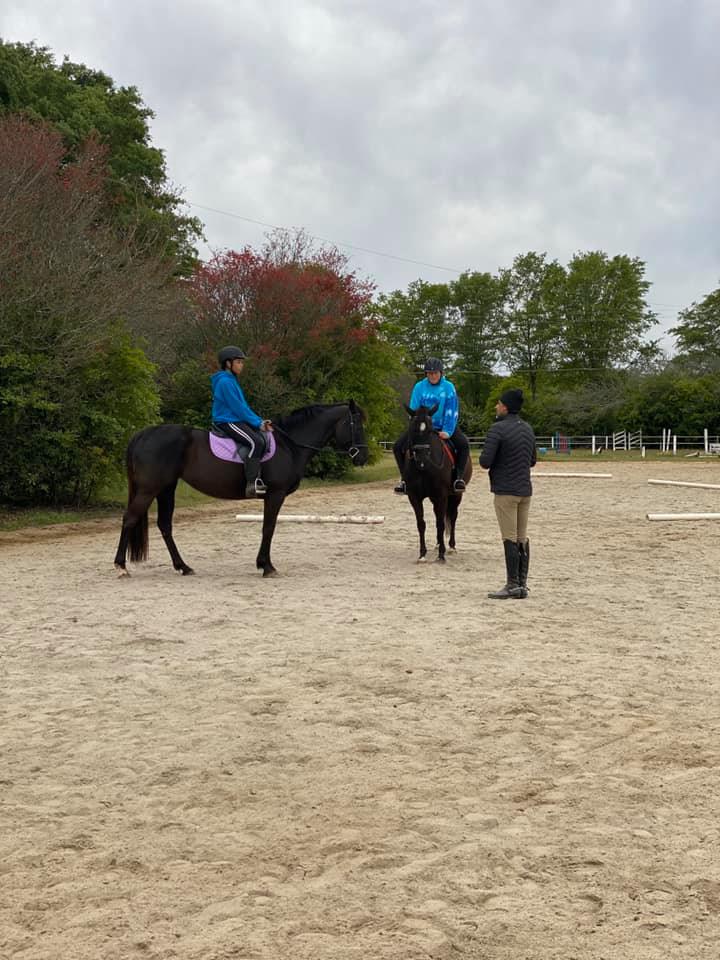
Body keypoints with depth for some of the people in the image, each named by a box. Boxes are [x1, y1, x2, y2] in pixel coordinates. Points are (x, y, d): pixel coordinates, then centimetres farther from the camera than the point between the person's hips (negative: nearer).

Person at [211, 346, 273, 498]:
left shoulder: (231, 381, 18)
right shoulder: (225, 382, -13)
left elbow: (243, 406, 18)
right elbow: (238, 408, -17)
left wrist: (260, 421, 7)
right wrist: (257, 423, -13)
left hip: (235, 420, 10)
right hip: (227, 422, -10)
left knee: (265, 438, 4)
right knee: (256, 442, -26)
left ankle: (257, 478, 0)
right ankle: (251, 485, -29)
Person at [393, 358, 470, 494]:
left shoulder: (449, 387, -7)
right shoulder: (419, 387, -4)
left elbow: (452, 411, -10)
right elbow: (414, 409, -4)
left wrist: (447, 431, -21)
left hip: (444, 427, -1)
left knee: (463, 444, -26)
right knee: (398, 446, -14)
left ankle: (459, 477, -14)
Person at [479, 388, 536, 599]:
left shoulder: (498, 429, -14)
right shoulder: (528, 429, 11)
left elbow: (485, 462, -17)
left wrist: (484, 459, 4)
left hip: (506, 490, -7)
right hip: (525, 490, 7)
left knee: (510, 539, -4)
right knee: (522, 539, 10)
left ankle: (512, 586, -1)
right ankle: (522, 585, 14)